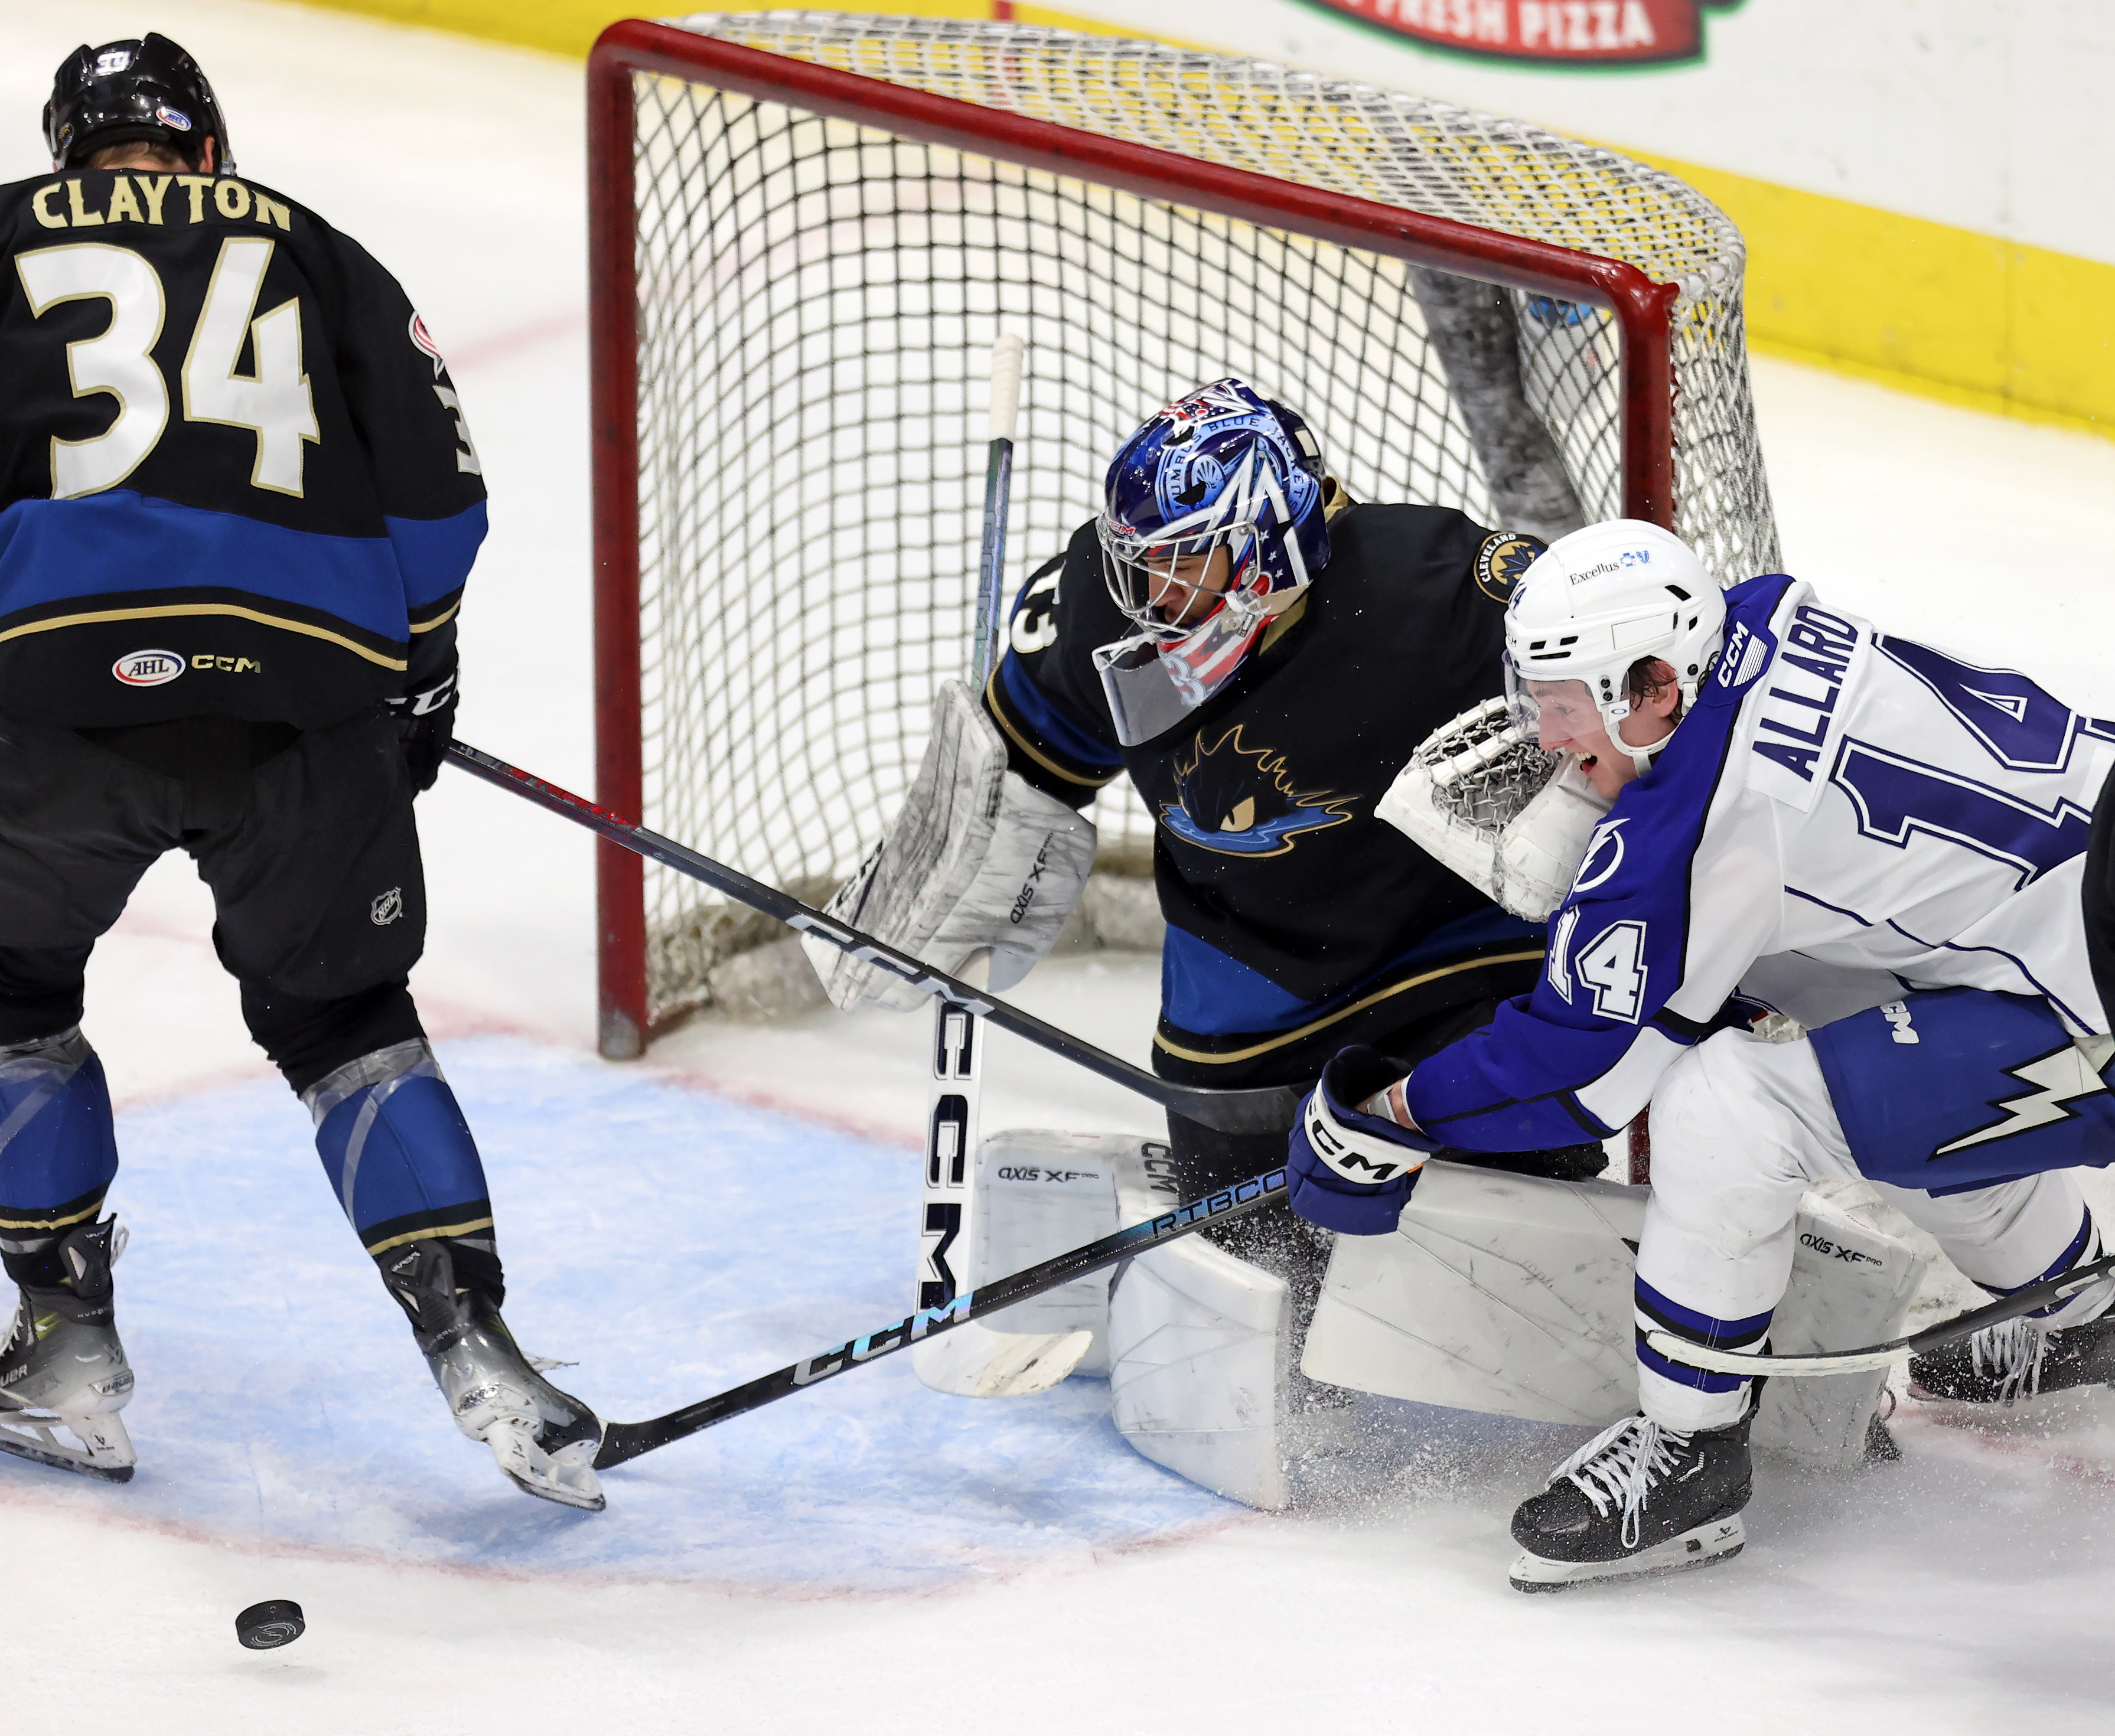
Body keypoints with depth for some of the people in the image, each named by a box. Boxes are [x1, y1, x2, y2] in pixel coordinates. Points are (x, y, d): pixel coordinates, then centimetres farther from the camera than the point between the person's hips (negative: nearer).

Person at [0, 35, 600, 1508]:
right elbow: (434, 485, 14)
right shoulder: (313, 253, 22)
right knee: (340, 1014, 17)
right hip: (305, 697, 2)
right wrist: (415, 669, 27)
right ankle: (472, 1343, 4)